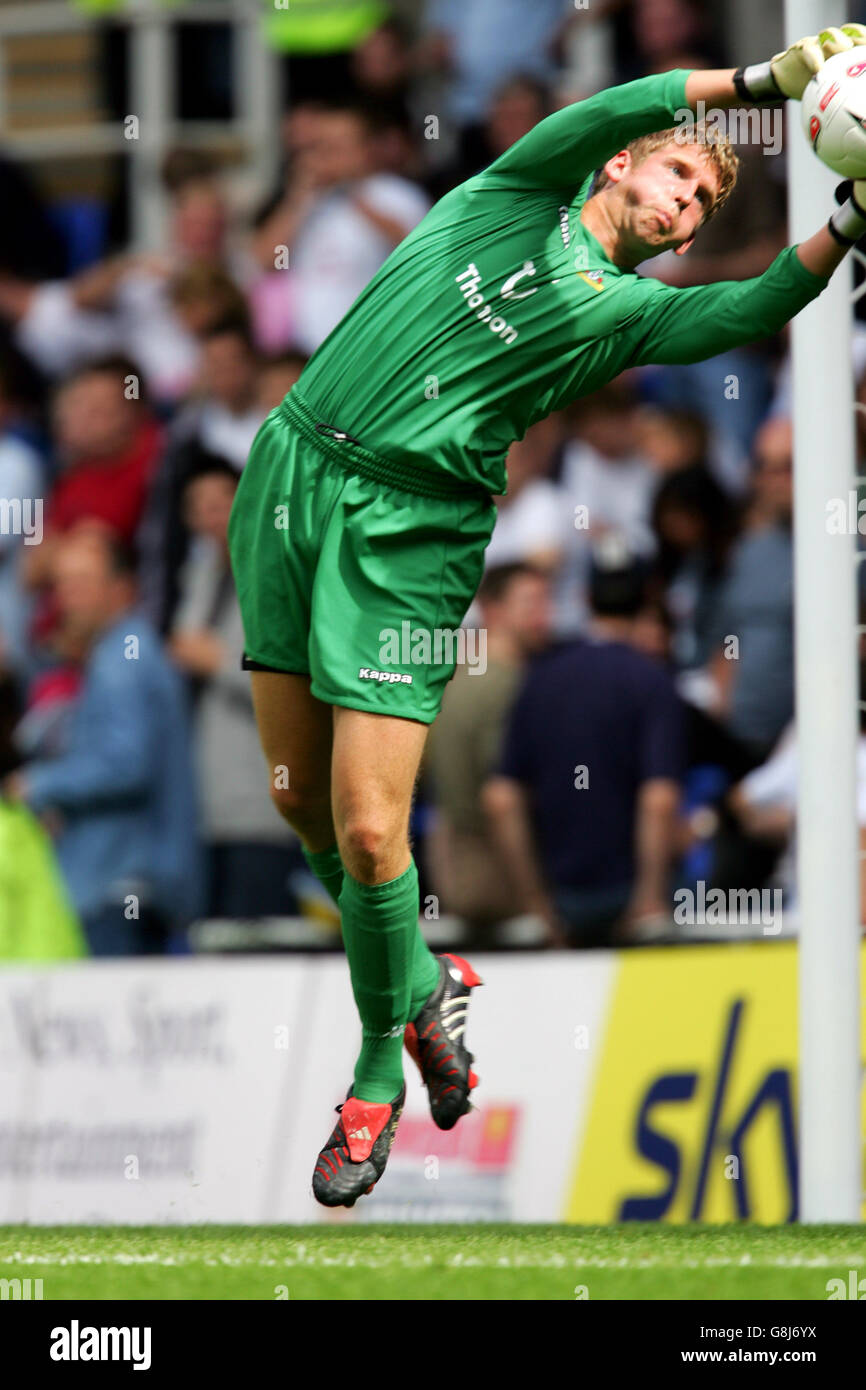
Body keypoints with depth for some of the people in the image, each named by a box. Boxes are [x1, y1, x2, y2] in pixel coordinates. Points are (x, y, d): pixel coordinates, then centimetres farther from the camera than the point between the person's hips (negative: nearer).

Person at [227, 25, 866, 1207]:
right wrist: (760, 81, -8)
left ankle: (378, 1072, 11)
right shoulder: (519, 195, 13)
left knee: (367, 831, -10)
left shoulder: (631, 311, 11)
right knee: (304, 805, 6)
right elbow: (613, 108, -4)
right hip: (294, 479, 1)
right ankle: (421, 979, 33)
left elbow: (752, 311, -8)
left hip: (409, 532, -1)